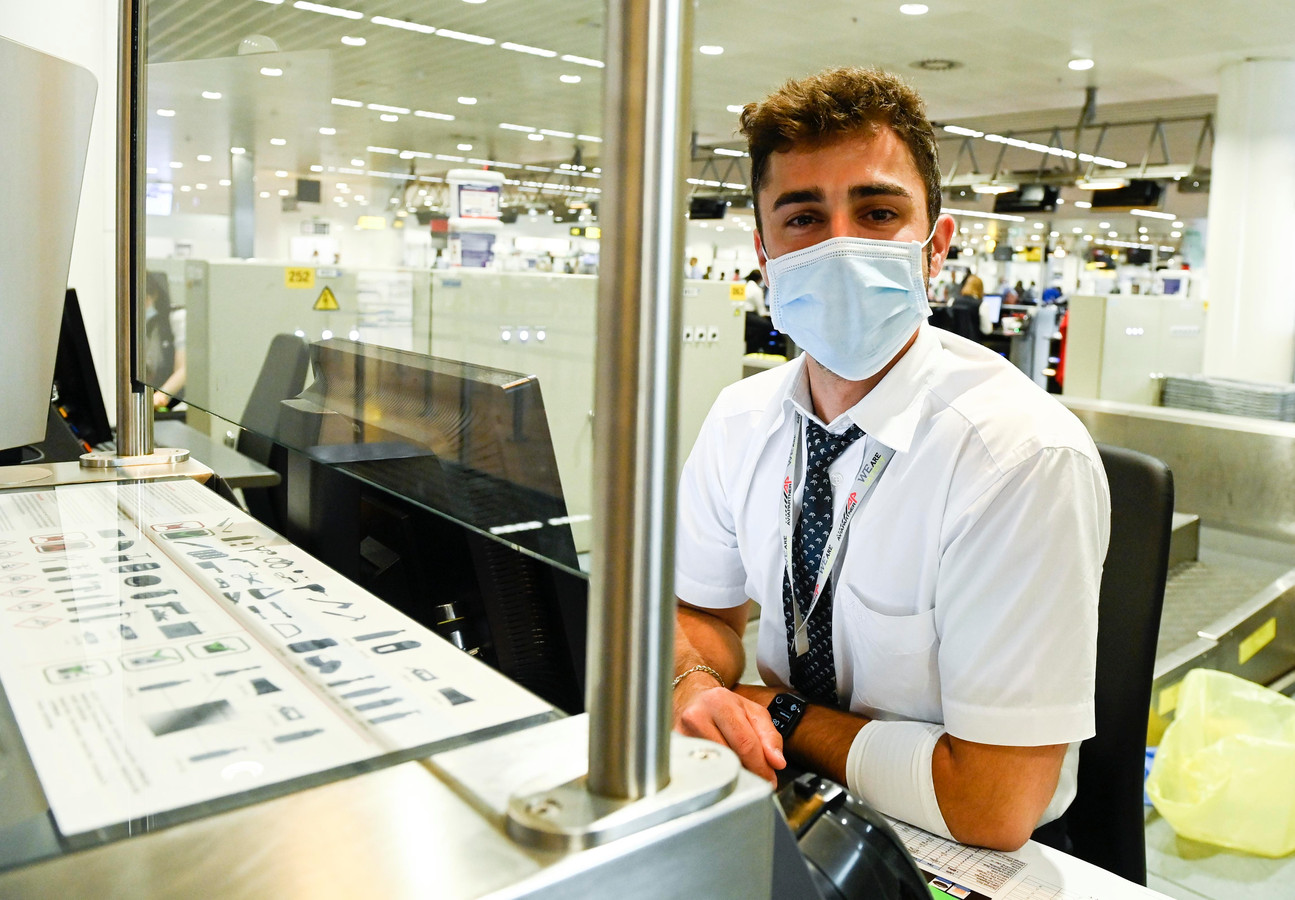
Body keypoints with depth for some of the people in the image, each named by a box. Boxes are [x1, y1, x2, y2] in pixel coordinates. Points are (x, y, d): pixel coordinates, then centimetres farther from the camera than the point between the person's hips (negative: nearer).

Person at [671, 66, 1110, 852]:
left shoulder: (1027, 457, -24)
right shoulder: (741, 419, -4)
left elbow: (992, 806, -23)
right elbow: (699, 611, 7)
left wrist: (785, 715, -14)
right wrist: (694, 687, -15)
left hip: (968, 861, -5)